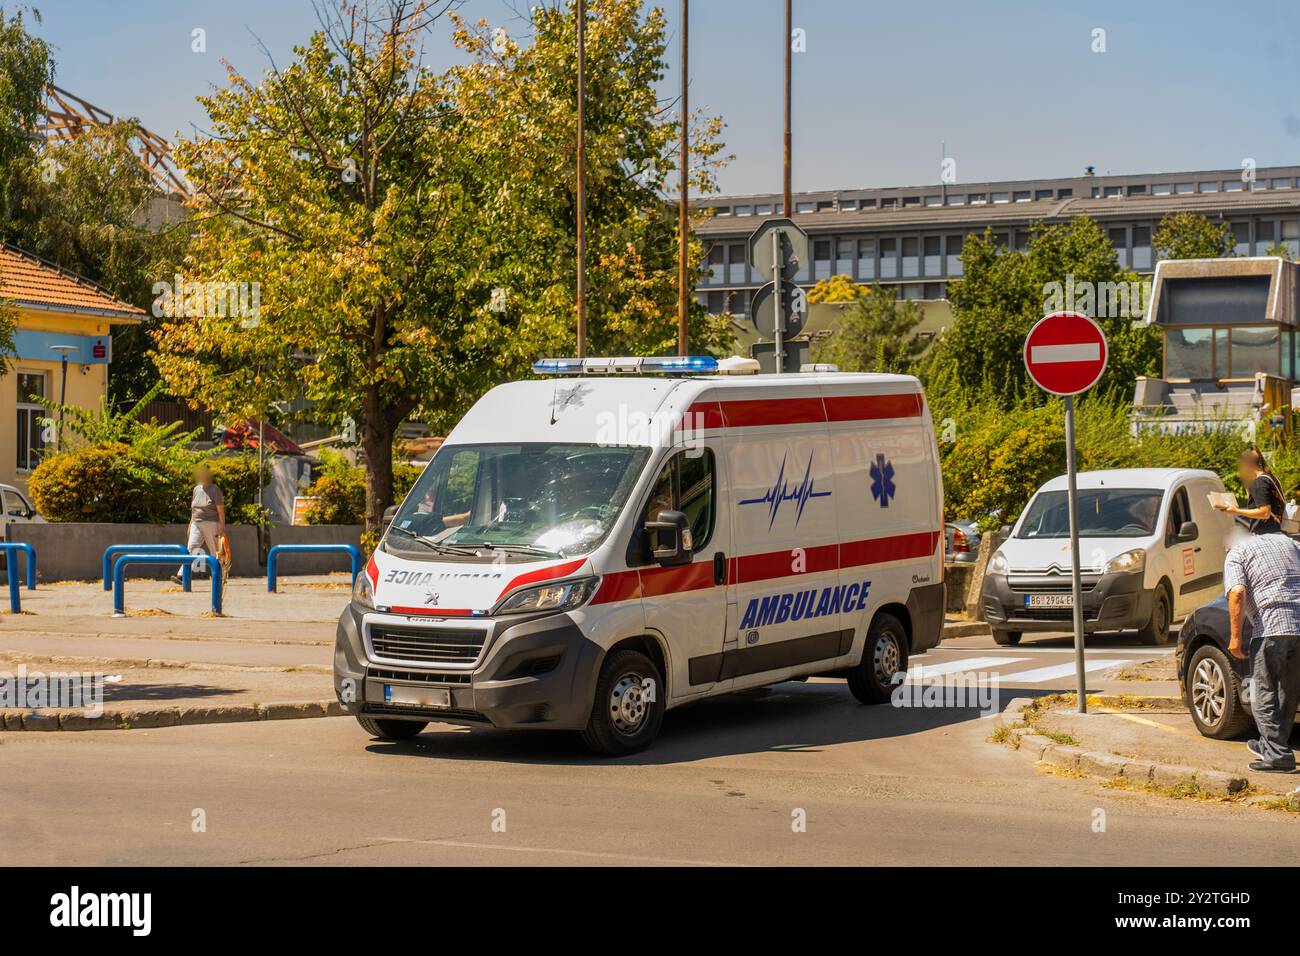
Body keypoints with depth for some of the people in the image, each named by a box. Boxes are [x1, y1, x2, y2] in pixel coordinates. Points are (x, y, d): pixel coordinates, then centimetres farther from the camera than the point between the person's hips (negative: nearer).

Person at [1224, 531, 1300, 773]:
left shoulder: (1236, 555, 8)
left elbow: (1237, 593, -9)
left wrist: (1235, 637, -7)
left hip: (1272, 626, -6)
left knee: (1265, 694, 2)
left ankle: (1278, 754, -6)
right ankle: (1270, 746, 31)